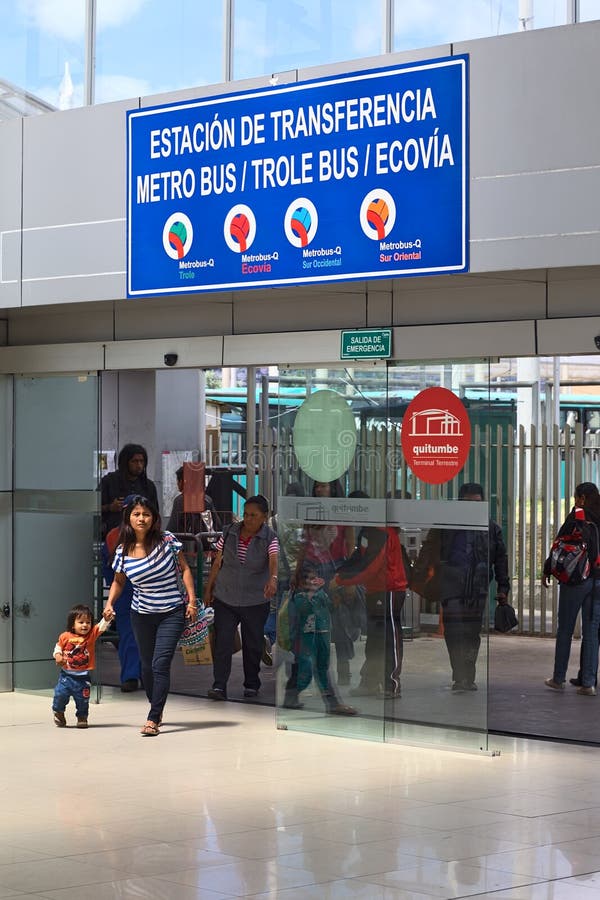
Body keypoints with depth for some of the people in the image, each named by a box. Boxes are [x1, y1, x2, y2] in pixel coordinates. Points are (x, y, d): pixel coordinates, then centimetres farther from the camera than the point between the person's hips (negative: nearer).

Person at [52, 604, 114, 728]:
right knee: (60, 694, 0)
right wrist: (57, 656, -12)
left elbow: (101, 627, -18)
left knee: (83, 699, 9)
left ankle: (82, 717, 31)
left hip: (82, 676, 0)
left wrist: (106, 619, -38)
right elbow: (58, 647, 8)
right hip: (66, 674, 0)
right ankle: (59, 712, 28)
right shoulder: (65, 636, -5)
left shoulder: (91, 634, -5)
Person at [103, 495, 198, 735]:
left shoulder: (166, 540, -10)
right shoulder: (123, 551, -4)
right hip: (142, 614, 3)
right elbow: (118, 581, 11)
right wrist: (110, 603, -6)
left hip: (172, 613, -3)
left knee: (161, 664, -13)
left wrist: (192, 600, -9)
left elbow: (184, 569, -3)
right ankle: (157, 709, 36)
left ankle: (153, 719, -12)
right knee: (147, 665, 14)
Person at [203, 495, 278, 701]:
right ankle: (219, 686, -9)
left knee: (253, 645, 9)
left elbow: (274, 561, -28)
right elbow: (217, 563, 8)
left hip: (255, 602, -1)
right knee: (222, 641, -8)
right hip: (225, 598, 1)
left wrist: (273, 579, -48)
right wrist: (208, 589, 8)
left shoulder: (269, 539, -9)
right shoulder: (229, 532, 0)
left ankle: (251, 685, 25)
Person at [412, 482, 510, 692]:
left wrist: (503, 588, 10)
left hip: (479, 590, 2)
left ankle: (468, 677, 13)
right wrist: (418, 578, 1)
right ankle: (459, 678, -9)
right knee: (454, 634, -9)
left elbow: (501, 559, 15)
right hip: (452, 588, -2)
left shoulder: (491, 528, 11)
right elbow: (428, 551, 8)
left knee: (473, 635, 5)